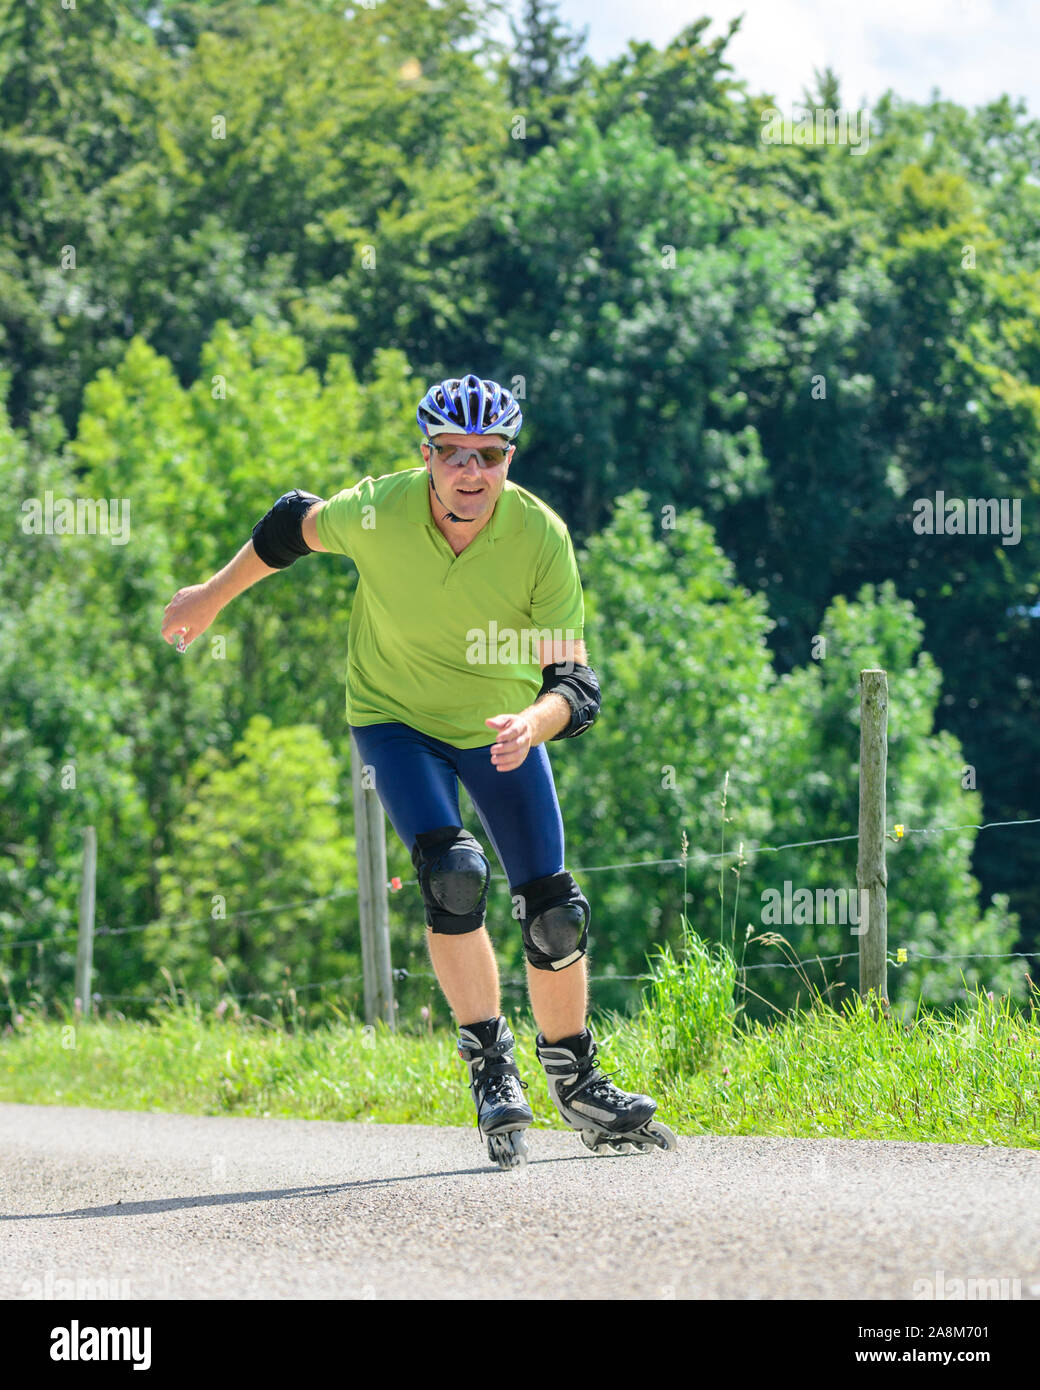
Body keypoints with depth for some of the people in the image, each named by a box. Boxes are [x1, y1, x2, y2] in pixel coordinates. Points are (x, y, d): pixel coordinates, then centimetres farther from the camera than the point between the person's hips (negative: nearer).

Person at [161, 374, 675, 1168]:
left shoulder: (541, 536, -25)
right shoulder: (380, 511, -25)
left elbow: (575, 679, -23)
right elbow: (296, 525, -2)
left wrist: (534, 722, -45)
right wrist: (214, 596, 10)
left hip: (503, 727, 1)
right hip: (396, 717, -1)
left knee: (555, 912, -1)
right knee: (454, 874, -25)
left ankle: (578, 1088, 20)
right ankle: (491, 1067, -13)